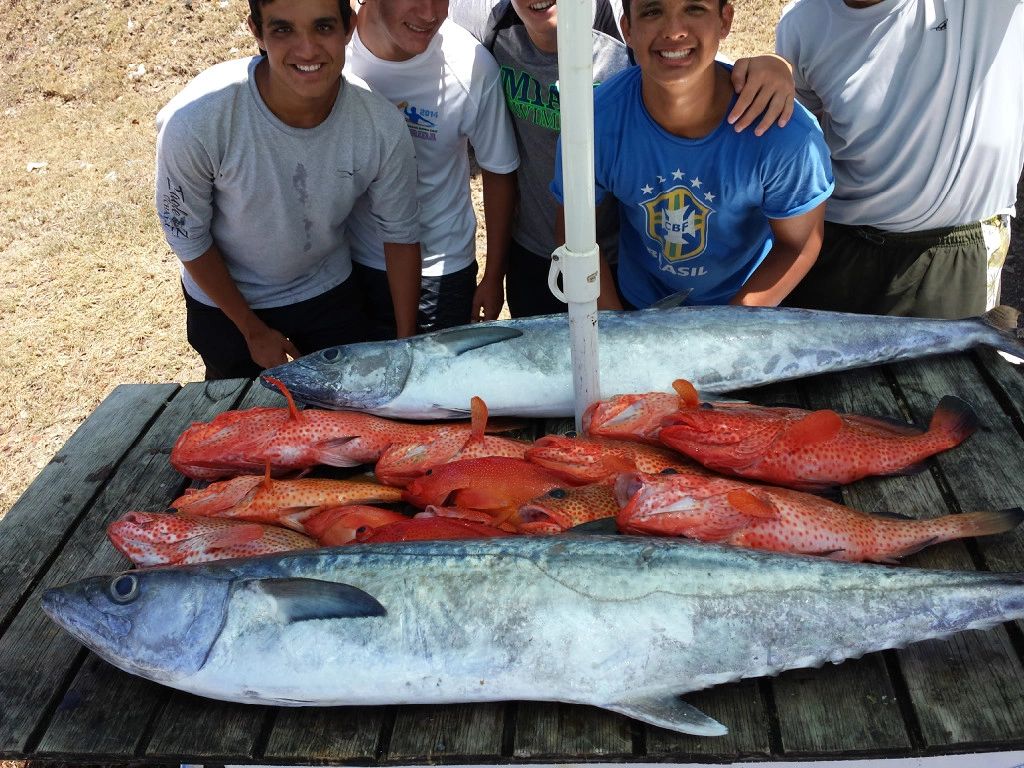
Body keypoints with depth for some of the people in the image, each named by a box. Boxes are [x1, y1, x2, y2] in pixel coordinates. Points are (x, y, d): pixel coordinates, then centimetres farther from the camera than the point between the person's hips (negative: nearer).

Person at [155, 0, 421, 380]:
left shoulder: (381, 125, -26)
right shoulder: (195, 120, -32)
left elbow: (401, 235, -10)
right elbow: (186, 236, -16)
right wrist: (254, 331, -8)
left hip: (329, 294, 1)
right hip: (226, 304, -1)